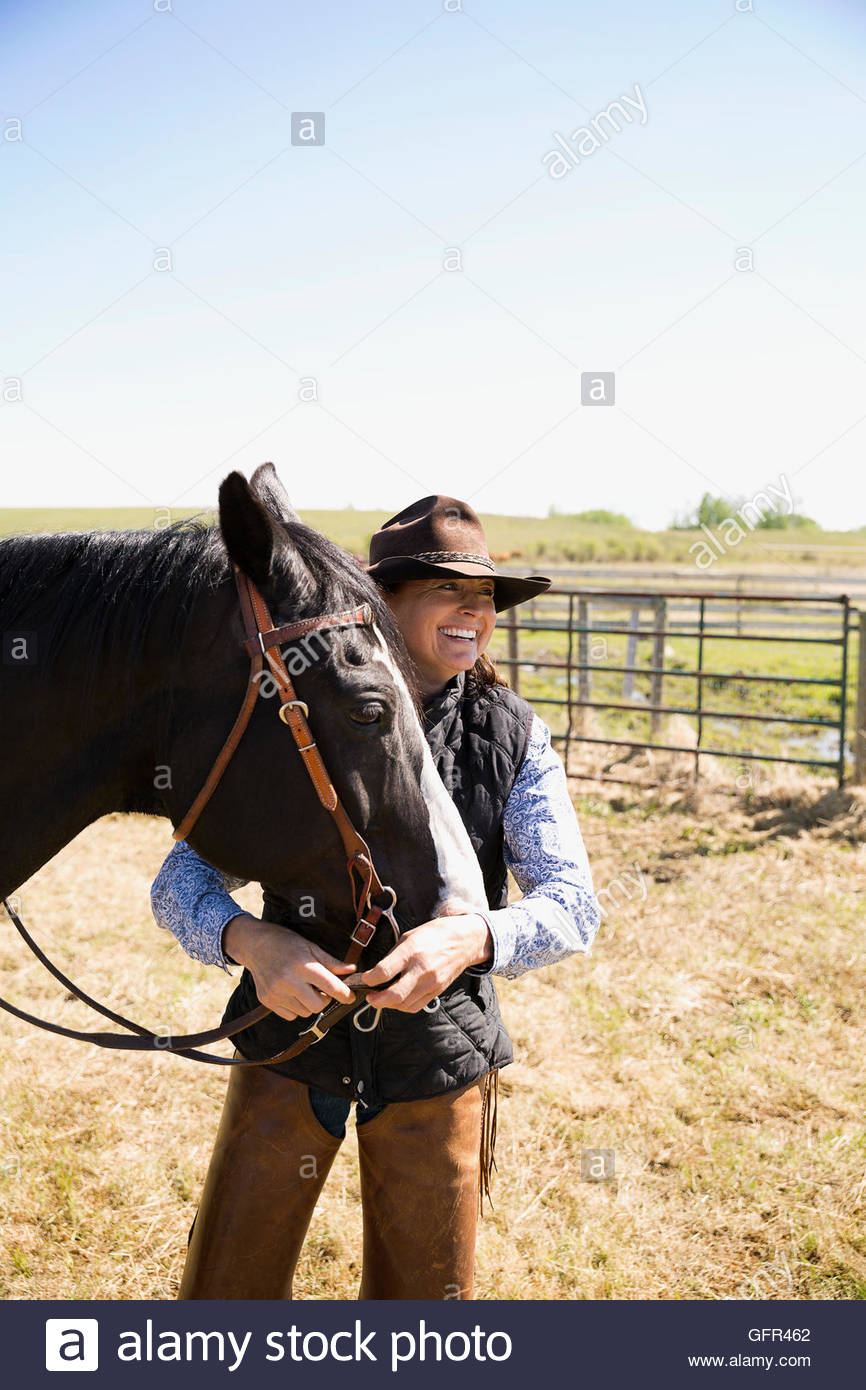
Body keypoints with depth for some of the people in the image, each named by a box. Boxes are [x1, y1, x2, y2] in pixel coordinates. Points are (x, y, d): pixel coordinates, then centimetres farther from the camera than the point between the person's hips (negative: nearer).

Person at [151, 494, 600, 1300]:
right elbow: (182, 879, -11)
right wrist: (250, 940, -33)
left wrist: (476, 937, -32)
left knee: (425, 1289, 17)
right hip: (291, 1032, 0)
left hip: (439, 1051, 1)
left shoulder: (514, 737, -7)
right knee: (224, 1287, 10)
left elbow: (573, 905, -11)